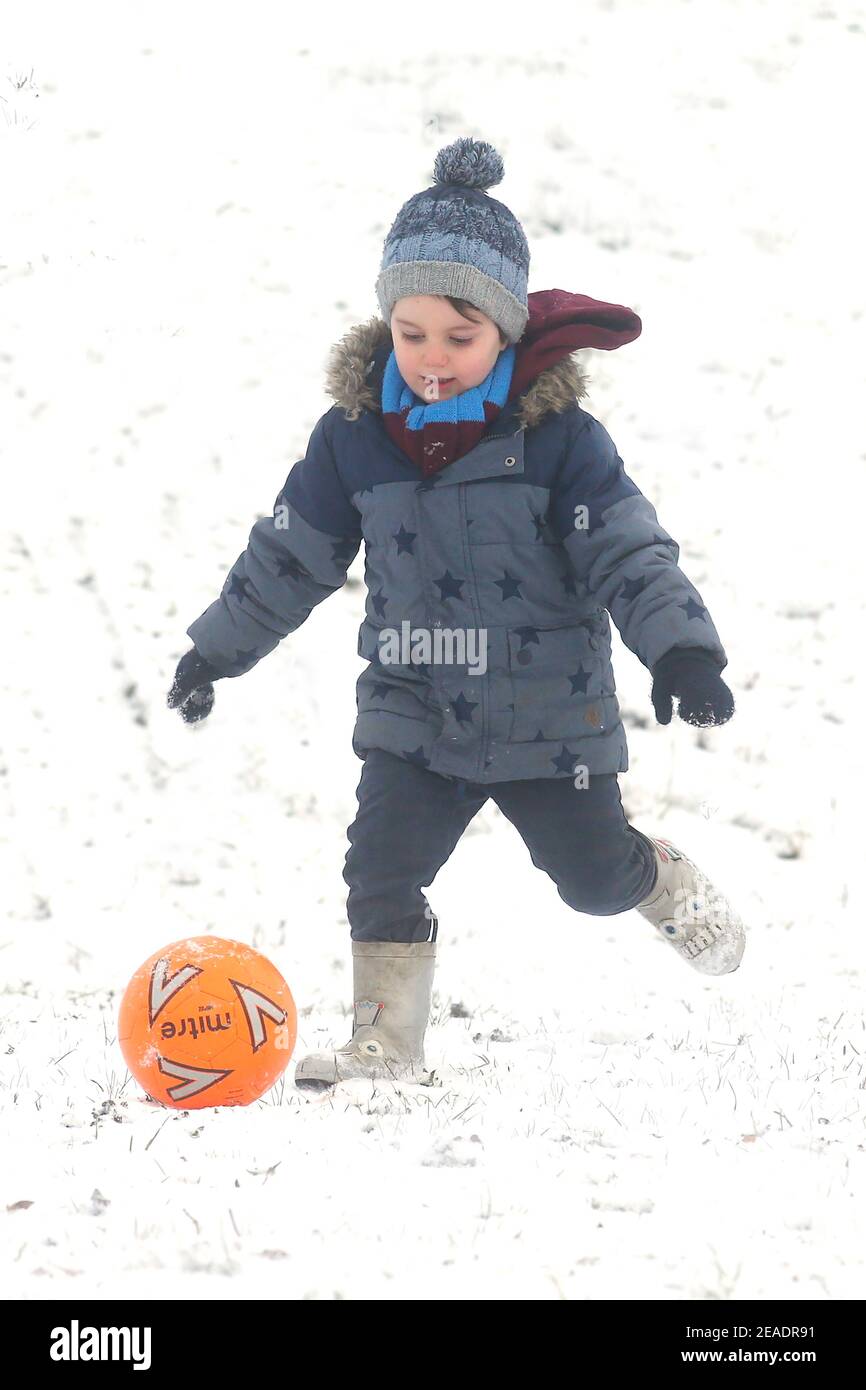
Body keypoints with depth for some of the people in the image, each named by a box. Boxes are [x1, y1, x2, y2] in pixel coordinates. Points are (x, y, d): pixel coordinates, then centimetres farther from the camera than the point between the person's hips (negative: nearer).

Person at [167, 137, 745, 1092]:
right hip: (413, 711, 2)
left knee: (594, 876, 8)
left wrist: (681, 651, -26)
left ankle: (674, 889, 41)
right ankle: (385, 1045, 3)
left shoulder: (557, 435, -14)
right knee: (380, 871, -9)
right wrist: (219, 648, 13)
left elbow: (630, 552, -13)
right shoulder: (354, 435, -4)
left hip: (549, 712, -2)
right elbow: (289, 554, 8)